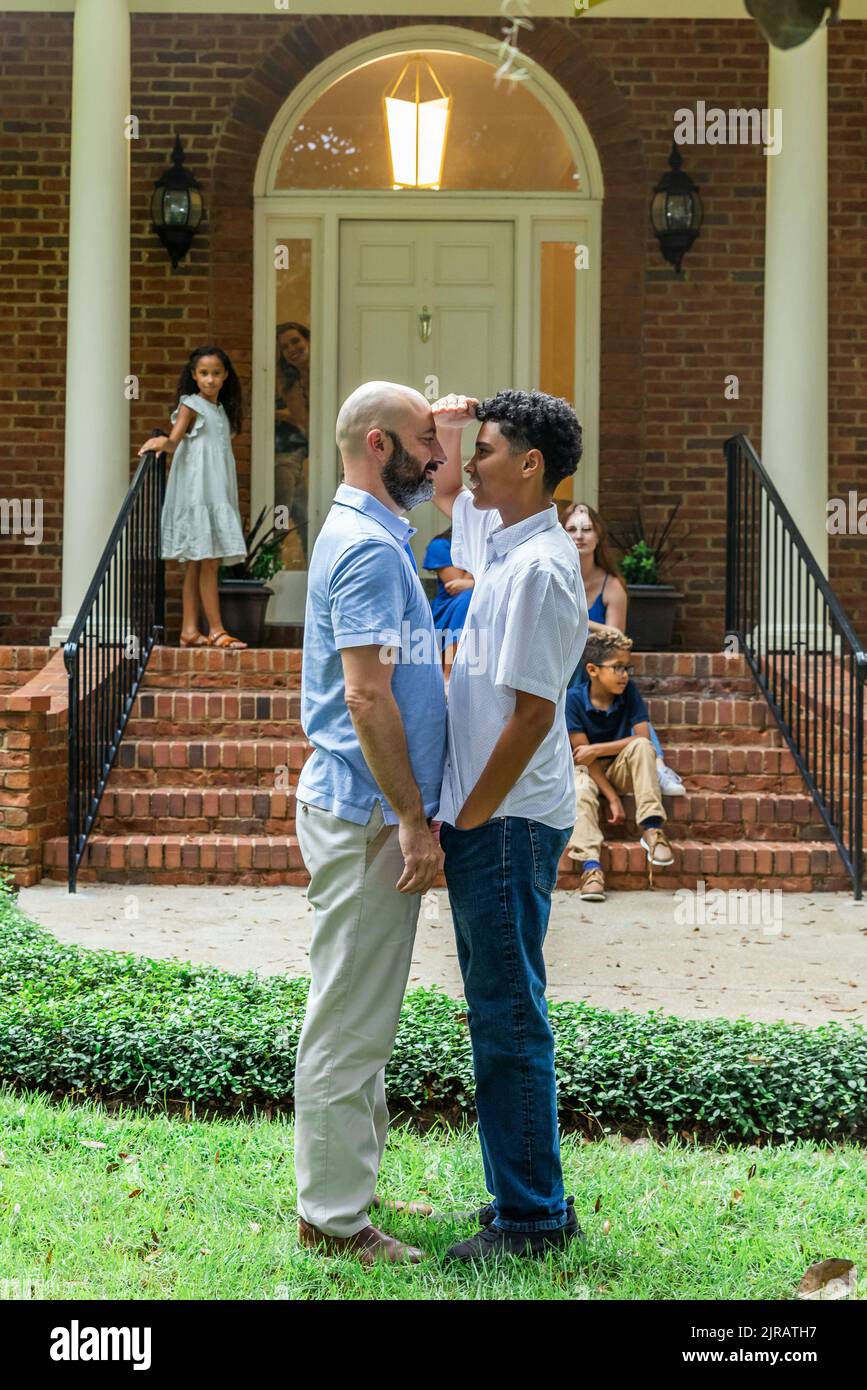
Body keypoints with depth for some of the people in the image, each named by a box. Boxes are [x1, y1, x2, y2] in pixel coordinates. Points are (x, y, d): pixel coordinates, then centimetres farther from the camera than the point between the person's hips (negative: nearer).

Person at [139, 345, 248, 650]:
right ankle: (216, 630, -9)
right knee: (208, 562, -9)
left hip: (218, 493, 7)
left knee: (198, 564, 6)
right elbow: (174, 442, -17)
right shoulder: (190, 405, -3)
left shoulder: (222, 410, 18)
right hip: (195, 491, -7)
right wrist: (162, 442, -38)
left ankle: (190, 629, 6)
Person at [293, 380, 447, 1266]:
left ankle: (346, 1185, 28)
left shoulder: (371, 536, 16)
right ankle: (333, 1217, 6)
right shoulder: (370, 548, -18)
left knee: (358, 1015, 17)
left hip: (361, 811, 11)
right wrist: (414, 821, -20)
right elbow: (366, 696, -23)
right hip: (367, 814, -11)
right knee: (350, 1019, -3)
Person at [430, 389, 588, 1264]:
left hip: (508, 821, -10)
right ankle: (528, 1197, 25)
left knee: (509, 1017, -3)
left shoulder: (538, 568, -18)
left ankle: (531, 1218, 7)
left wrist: (472, 817, -16)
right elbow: (447, 495, 32)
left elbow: (534, 713, -21)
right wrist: (446, 433, 13)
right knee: (499, 1013, 15)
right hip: (488, 814, 10)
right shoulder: (497, 539, 10)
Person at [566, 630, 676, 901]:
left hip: (619, 769, 2)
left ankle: (651, 828, -30)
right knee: (580, 792, -36)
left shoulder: (629, 691, -7)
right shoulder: (574, 699, -16)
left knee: (641, 746, -28)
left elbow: (643, 737, -15)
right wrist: (612, 799, -23)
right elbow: (583, 755, -17)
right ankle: (590, 865, -48)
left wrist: (598, 749, -22)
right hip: (587, 769, -2)